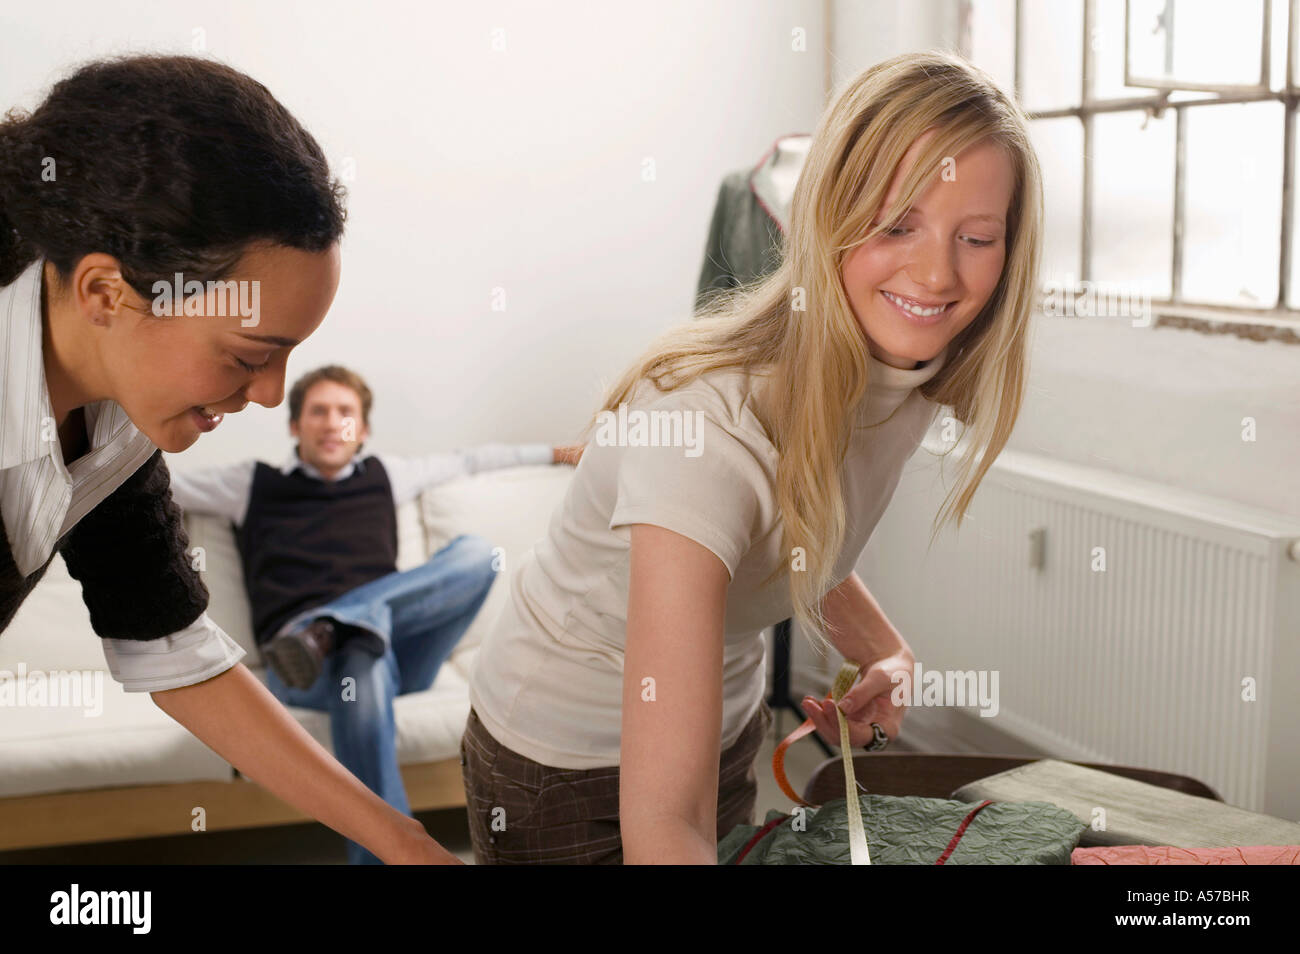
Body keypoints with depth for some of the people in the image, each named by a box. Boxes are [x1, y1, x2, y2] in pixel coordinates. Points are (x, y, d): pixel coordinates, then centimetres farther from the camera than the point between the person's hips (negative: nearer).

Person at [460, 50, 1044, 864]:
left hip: (724, 725, 7)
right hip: (569, 766, -6)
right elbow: (664, 821, -42)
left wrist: (889, 657, -8)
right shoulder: (709, 426, -37)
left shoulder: (908, 379, -13)